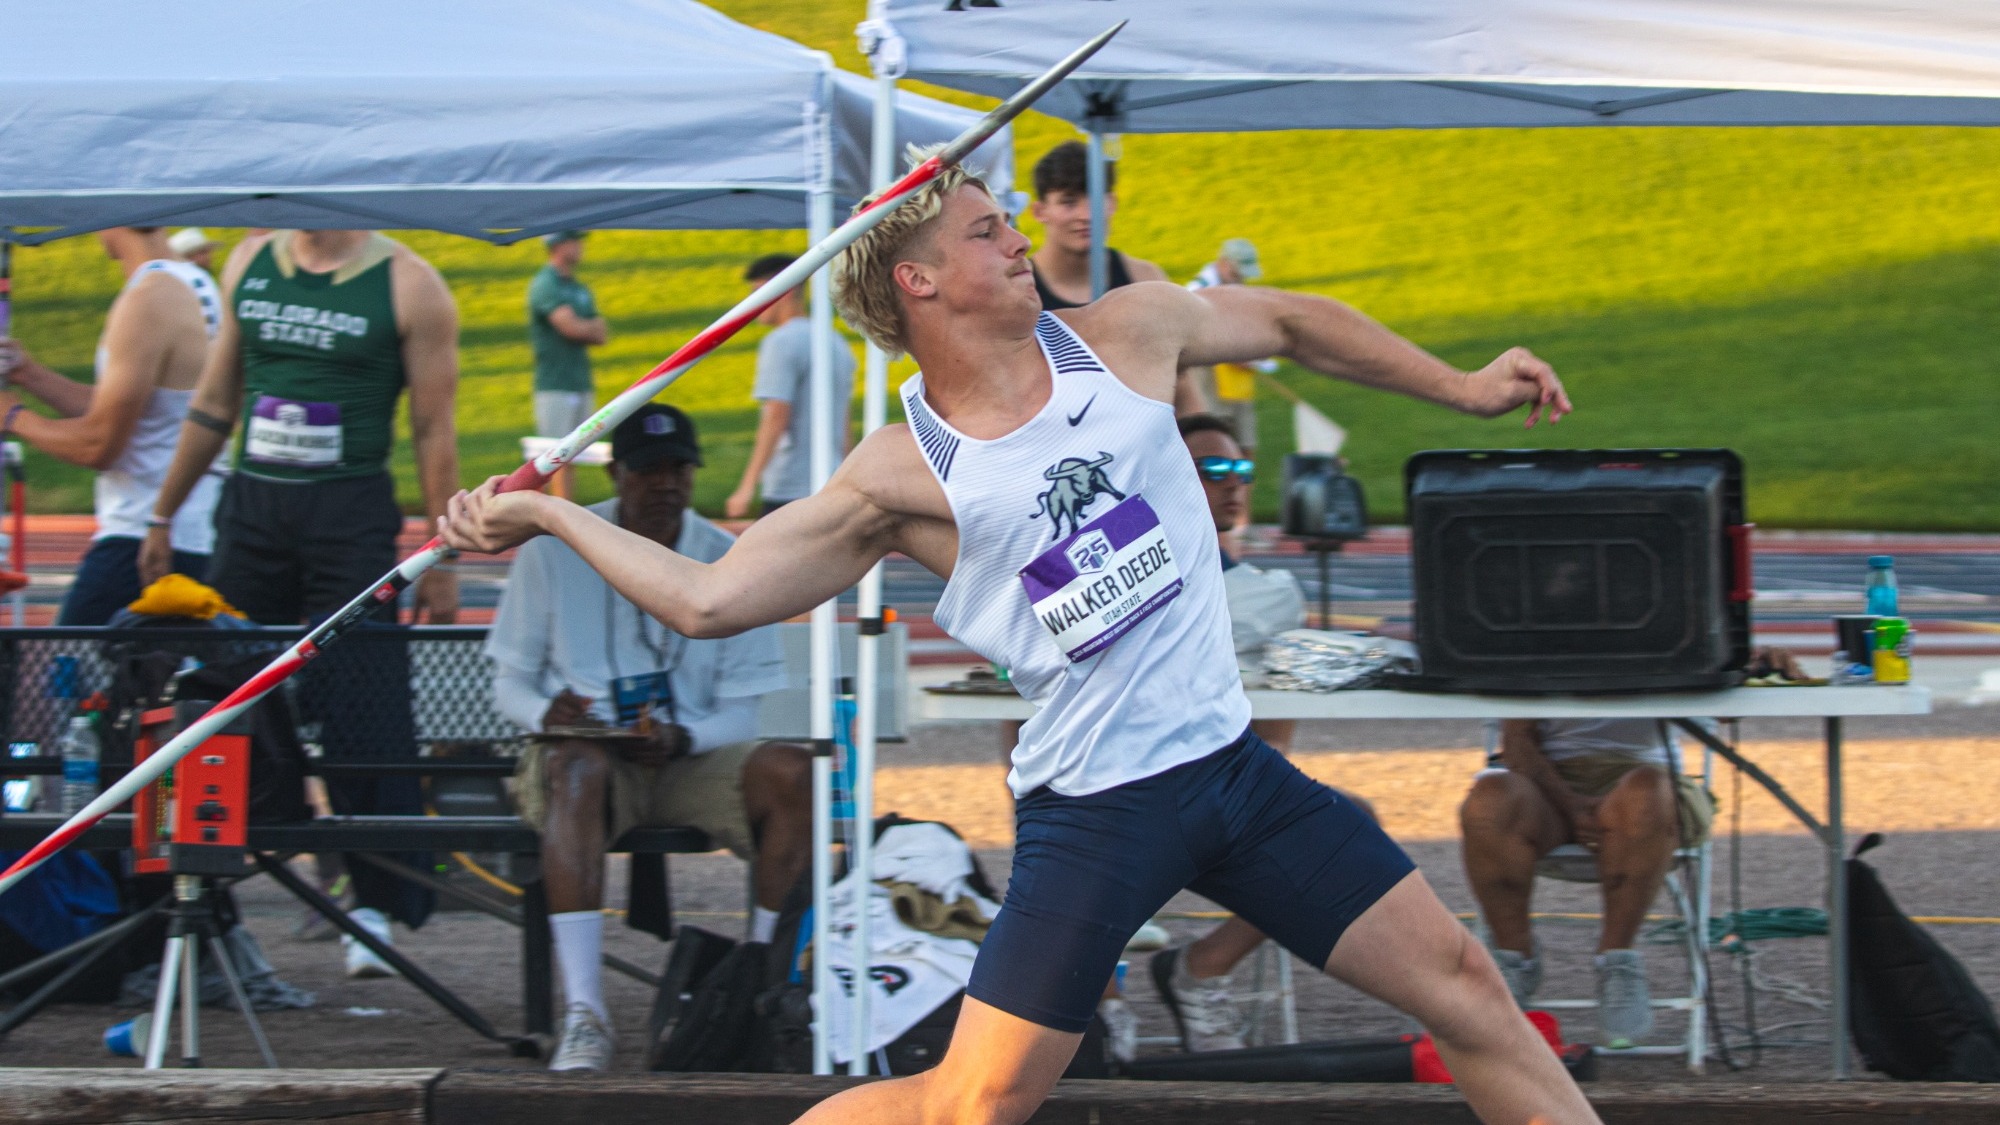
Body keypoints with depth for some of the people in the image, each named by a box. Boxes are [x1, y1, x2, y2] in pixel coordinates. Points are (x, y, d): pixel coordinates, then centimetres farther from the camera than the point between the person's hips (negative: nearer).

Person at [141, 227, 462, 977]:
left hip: (352, 514, -4)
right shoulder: (250, 263, 11)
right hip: (252, 506, 4)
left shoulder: (408, 286, -3)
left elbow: (434, 431, -2)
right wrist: (162, 517, 18)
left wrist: (441, 561, -6)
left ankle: (376, 905, -3)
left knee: (362, 706, -8)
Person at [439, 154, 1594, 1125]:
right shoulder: (904, 475, -8)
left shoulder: (1126, 333, 2)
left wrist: (1460, 386, 22)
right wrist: (550, 515, -11)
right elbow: (708, 598, -8)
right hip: (1095, 806, -4)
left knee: (1464, 986, 3)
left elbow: (1293, 321, 19)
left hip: (1230, 763, 4)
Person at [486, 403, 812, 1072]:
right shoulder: (552, 555, 0)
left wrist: (683, 737, -21)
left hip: (690, 760, 2)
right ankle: (584, 1013, -45)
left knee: (790, 773, -27)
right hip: (584, 754, -2)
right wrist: (547, 712, -20)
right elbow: (509, 684, 4)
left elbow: (741, 712, 1)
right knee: (578, 765, -39)